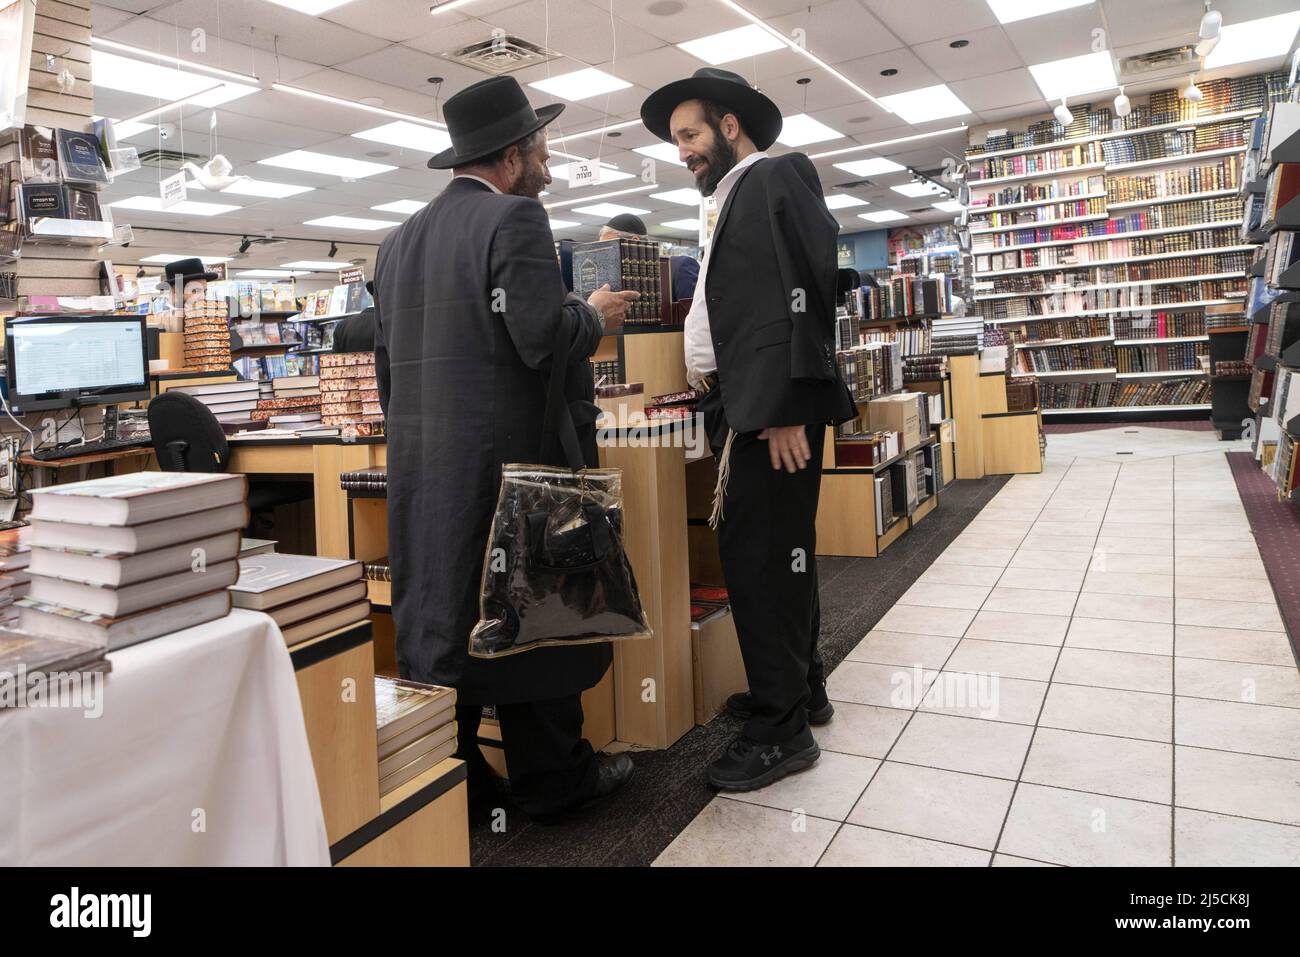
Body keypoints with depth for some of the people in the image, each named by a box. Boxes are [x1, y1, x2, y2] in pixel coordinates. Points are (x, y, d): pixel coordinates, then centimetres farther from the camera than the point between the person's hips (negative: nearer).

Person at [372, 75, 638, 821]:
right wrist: (594, 313, -1)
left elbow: (387, 360, 16)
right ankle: (552, 778, 17)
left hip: (423, 463, 8)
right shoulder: (515, 218, -9)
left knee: (438, 611, 13)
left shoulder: (401, 240, 14)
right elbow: (544, 339, -20)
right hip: (506, 456, -7)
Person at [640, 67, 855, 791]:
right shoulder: (737, 197, 24)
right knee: (778, 550, 15)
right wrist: (710, 376, 15)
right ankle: (800, 687, 29)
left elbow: (805, 288, -16)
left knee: (763, 555, -8)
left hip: (777, 406, -10)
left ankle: (781, 727, 3)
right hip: (748, 407, 10)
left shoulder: (778, 176, -4)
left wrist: (786, 408, -22)